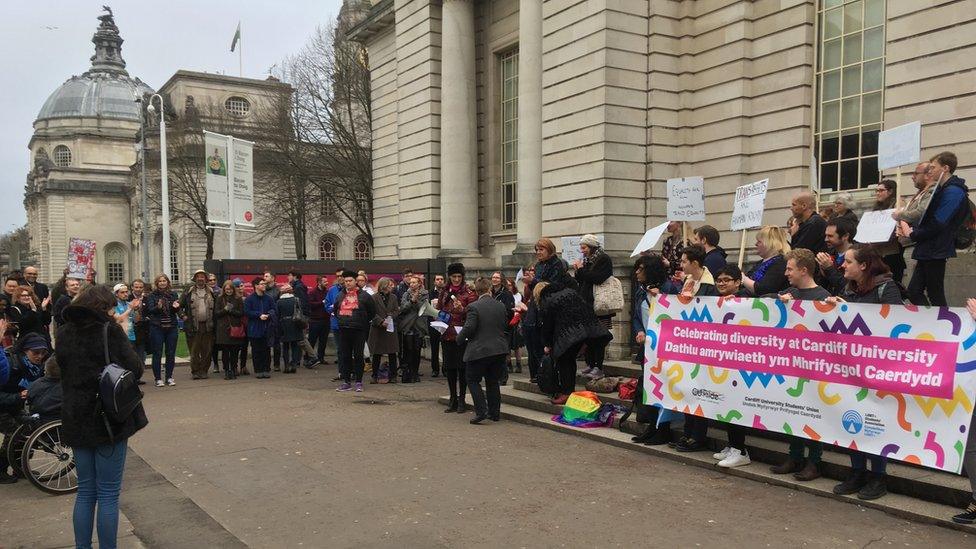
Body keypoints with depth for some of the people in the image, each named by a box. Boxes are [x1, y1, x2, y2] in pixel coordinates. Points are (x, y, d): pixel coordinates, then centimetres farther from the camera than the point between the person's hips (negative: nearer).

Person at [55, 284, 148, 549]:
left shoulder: (64, 333, 4)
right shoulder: (110, 331, -12)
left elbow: (61, 370, 15)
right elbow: (135, 370, -12)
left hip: (76, 421, 5)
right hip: (109, 418, -5)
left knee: (85, 491, 16)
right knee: (108, 494, 4)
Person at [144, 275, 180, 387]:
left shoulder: (173, 294, 10)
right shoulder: (152, 296, 3)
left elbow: (175, 310, 3)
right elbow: (150, 310, -9)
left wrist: (175, 307, -20)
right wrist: (158, 307, -29)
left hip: (171, 327, 3)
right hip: (157, 328, -3)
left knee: (171, 353, 5)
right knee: (157, 354, 0)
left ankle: (169, 377, 15)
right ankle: (158, 378, 6)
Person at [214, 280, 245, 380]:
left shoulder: (238, 299, 7)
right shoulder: (220, 299, 8)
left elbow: (241, 313, 1)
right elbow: (216, 313, 2)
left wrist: (231, 310, -13)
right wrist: (225, 310, -14)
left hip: (235, 328, 0)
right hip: (223, 328, 0)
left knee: (234, 351, 0)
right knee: (225, 351, 0)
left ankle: (233, 371, 9)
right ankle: (226, 371, 7)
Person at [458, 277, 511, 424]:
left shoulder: (474, 307, -13)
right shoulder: (501, 305, 4)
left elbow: (469, 328, -16)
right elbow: (506, 325, 10)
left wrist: (460, 338, 1)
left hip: (479, 351, -5)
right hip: (499, 350, 5)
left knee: (472, 380, 8)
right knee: (493, 381, 17)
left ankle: (481, 411, -3)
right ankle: (495, 412, 20)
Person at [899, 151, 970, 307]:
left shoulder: (953, 192, -16)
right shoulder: (942, 190, 16)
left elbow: (937, 224, -22)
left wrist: (912, 234, -10)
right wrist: (912, 228, 0)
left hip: (936, 252, -9)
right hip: (928, 251, 9)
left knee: (935, 296, -1)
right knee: (914, 291, 8)